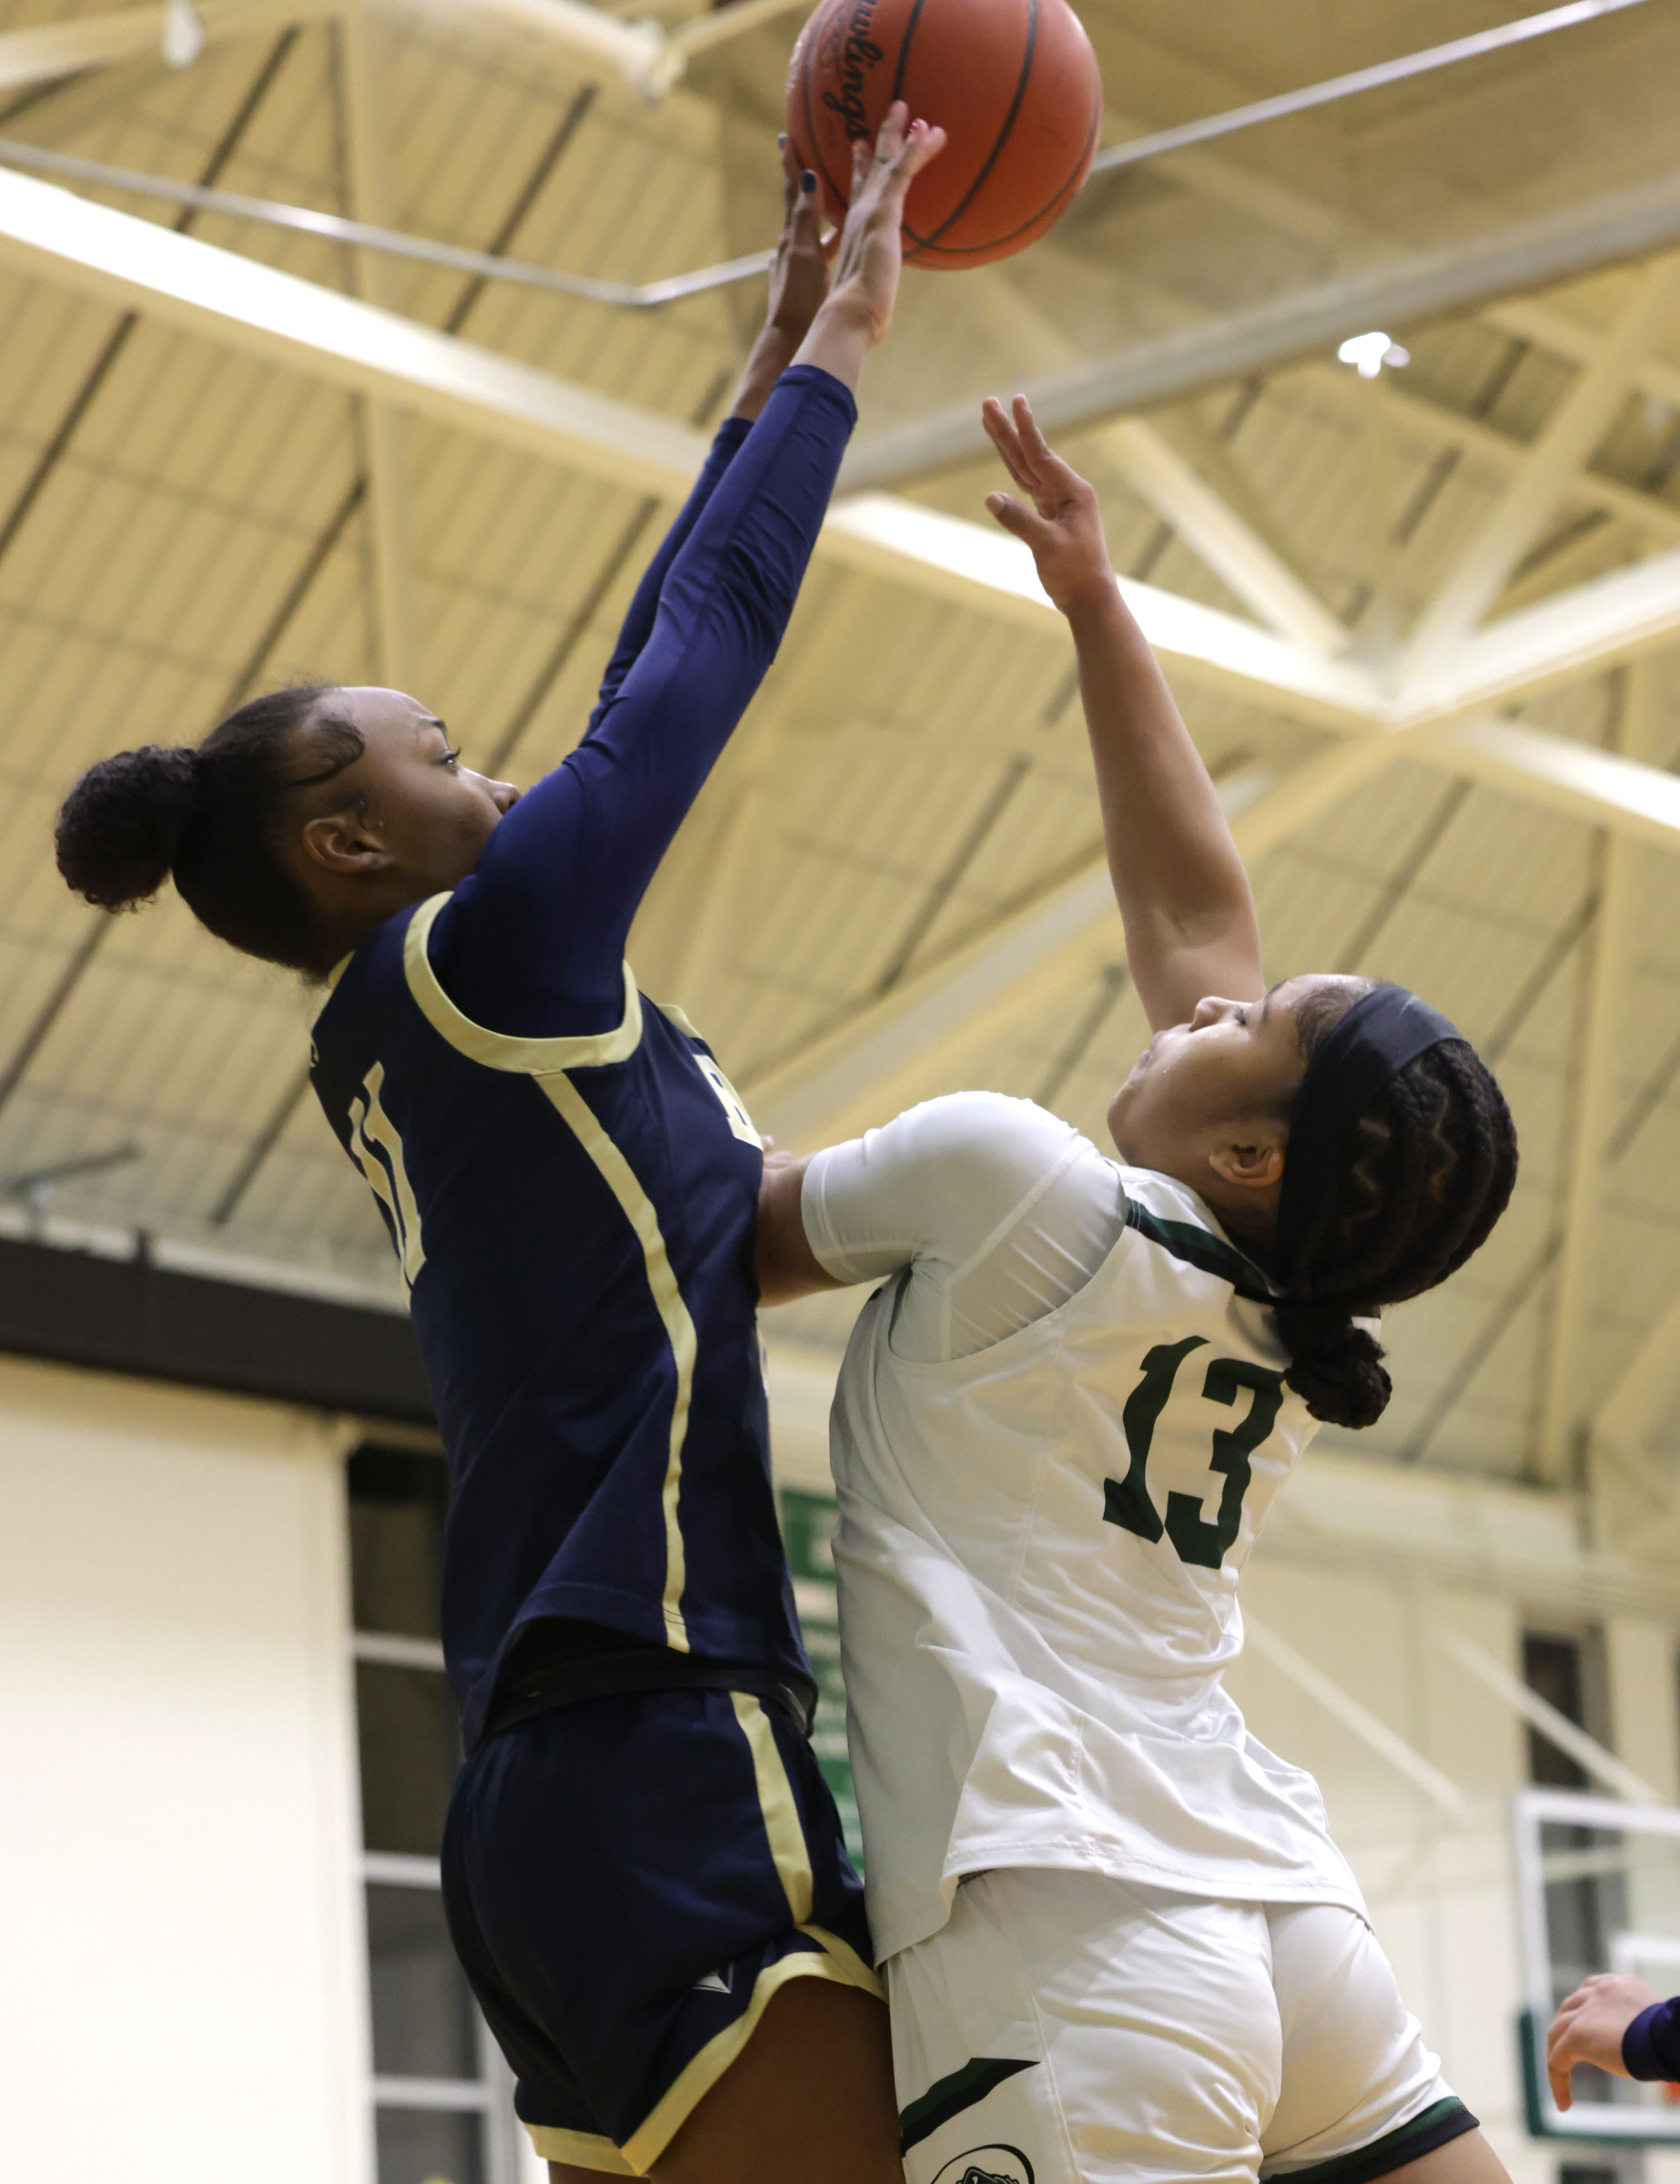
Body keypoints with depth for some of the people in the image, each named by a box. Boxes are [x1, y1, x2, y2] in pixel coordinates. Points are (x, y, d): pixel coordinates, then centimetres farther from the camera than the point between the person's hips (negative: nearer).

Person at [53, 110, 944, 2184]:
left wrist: (766, 382, 33)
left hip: (561, 1786, 10)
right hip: (667, 1758, -10)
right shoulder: (472, 957, -3)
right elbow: (710, 643, 5)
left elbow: (641, 694, 27)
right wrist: (832, 355, 17)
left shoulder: (413, 1057, 20)